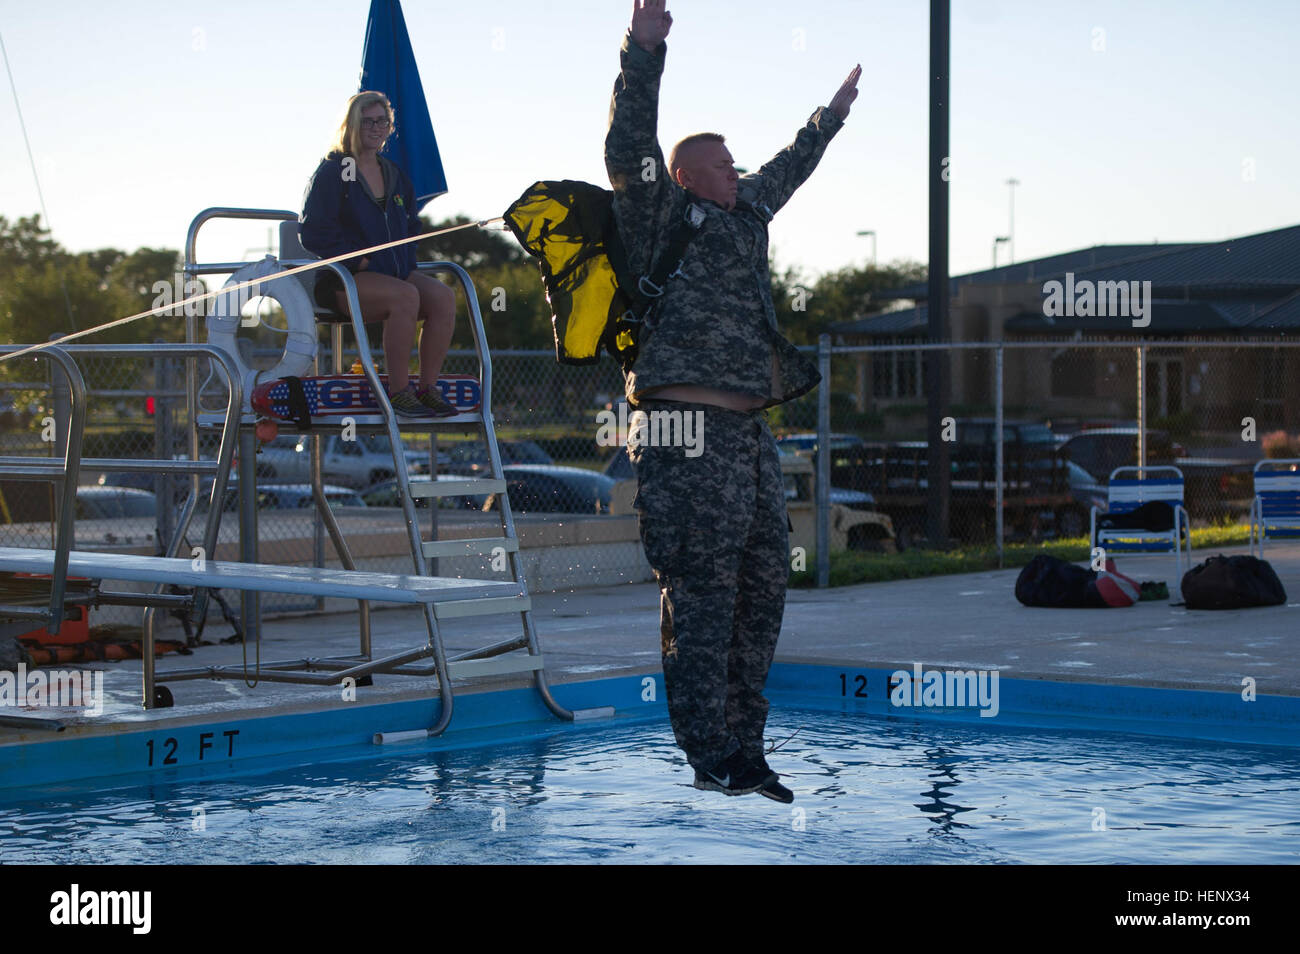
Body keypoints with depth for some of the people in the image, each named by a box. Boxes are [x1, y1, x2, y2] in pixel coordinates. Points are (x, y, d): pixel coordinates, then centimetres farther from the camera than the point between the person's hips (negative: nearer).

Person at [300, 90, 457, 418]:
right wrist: (360, 261, -14)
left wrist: (406, 262, 9)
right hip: (343, 279, -6)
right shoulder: (331, 173, -1)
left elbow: (412, 226, 29)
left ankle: (428, 387, -21)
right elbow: (315, 233, -8)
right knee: (406, 296, -35)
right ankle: (398, 391, -30)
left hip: (396, 273, 6)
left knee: (443, 296, -23)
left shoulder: (395, 176, 18)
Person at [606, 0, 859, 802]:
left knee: (764, 582, 8)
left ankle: (745, 749, 14)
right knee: (702, 591, -10)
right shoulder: (663, 213, 2)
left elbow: (785, 172, 43)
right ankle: (710, 757, -9)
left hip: (750, 431, 9)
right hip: (688, 429, -9)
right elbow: (629, 152, -14)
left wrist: (831, 116, 56)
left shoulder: (746, 213, 24)